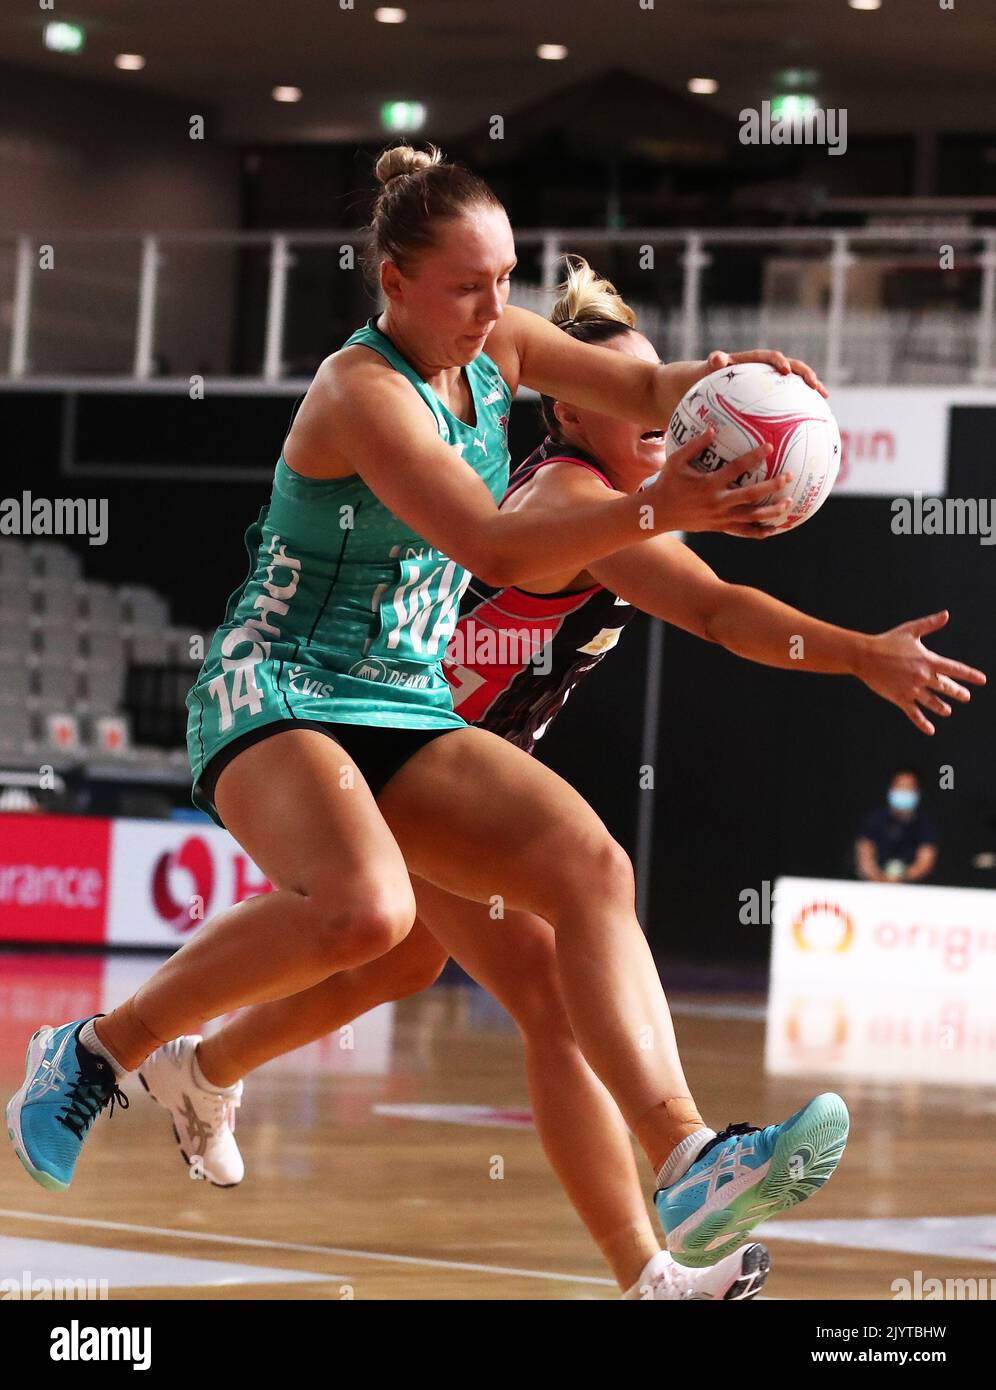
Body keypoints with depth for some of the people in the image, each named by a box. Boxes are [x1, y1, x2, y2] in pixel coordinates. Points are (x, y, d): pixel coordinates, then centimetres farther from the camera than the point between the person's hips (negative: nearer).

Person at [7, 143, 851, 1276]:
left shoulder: (494, 345, 7)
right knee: (364, 908, -37)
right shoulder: (361, 391, -17)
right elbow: (495, 549, -27)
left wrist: (715, 378, -12)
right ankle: (99, 1048, -14)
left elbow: (644, 393, 12)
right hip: (273, 700, -8)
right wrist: (659, 508, -37)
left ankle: (686, 1168, -32)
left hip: (409, 716, 8)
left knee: (589, 864, -19)